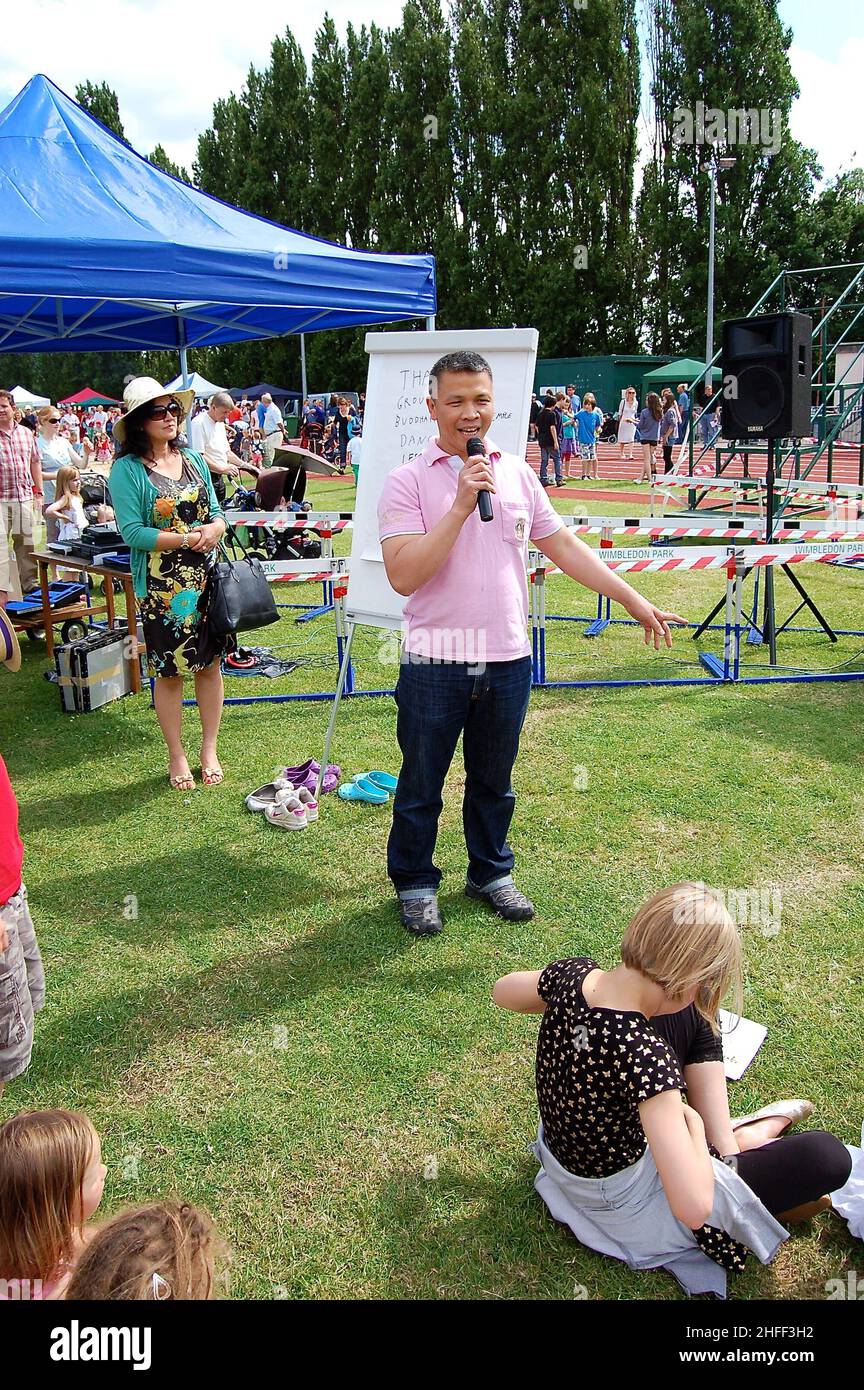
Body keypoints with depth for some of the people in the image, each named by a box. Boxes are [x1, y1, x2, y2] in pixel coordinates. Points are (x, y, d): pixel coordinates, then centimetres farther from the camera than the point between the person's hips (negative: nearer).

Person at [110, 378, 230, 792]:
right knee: (169, 671, 5)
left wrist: (215, 528, -11)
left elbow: (216, 511, 13)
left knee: (210, 663, 9)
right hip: (161, 587, -5)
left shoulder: (193, 459, 8)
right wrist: (189, 538, -17)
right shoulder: (127, 469, -9)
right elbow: (132, 532, -15)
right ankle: (176, 757, 21)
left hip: (207, 578, 5)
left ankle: (209, 749, 25)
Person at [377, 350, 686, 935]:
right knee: (422, 784, 11)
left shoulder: (518, 473, 6)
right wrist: (461, 507, -23)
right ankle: (415, 882, 30)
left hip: (508, 660, 4)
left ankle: (491, 872, 38)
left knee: (494, 780, 19)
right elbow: (403, 575, -18)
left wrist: (634, 601, 11)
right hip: (435, 663, -3)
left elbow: (564, 545, 12)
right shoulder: (408, 481, -8)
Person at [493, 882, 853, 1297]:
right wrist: (694, 1123, -20)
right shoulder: (644, 1056, -39)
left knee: (695, 1021, 12)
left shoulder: (573, 972, -18)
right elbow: (693, 1209, -37)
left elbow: (503, 992, 5)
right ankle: (744, 1138, 23)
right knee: (829, 1156, -7)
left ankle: (738, 1136, 30)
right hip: (621, 1207, -7)